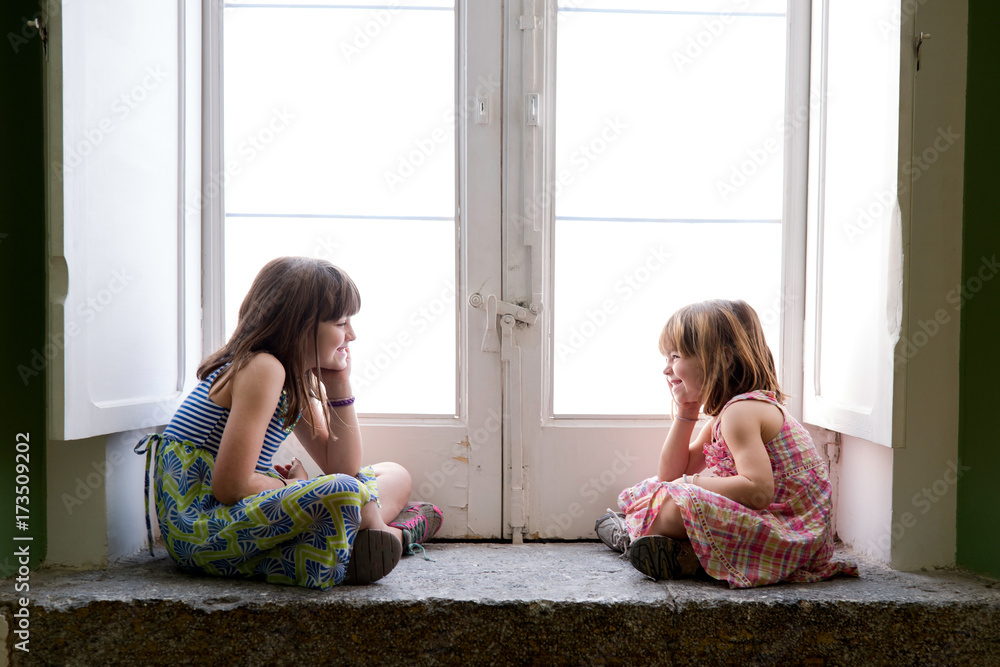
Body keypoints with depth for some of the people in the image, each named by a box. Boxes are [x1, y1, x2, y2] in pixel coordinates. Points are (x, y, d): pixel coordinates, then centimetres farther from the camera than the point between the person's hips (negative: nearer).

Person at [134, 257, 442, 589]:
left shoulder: (296, 379, 10)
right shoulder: (261, 368, -18)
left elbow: (344, 468, 10)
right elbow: (230, 486, -25)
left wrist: (339, 385, 3)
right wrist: (293, 486, -8)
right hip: (199, 526, -10)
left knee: (394, 475, 11)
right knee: (342, 493, -36)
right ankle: (382, 533, -9)